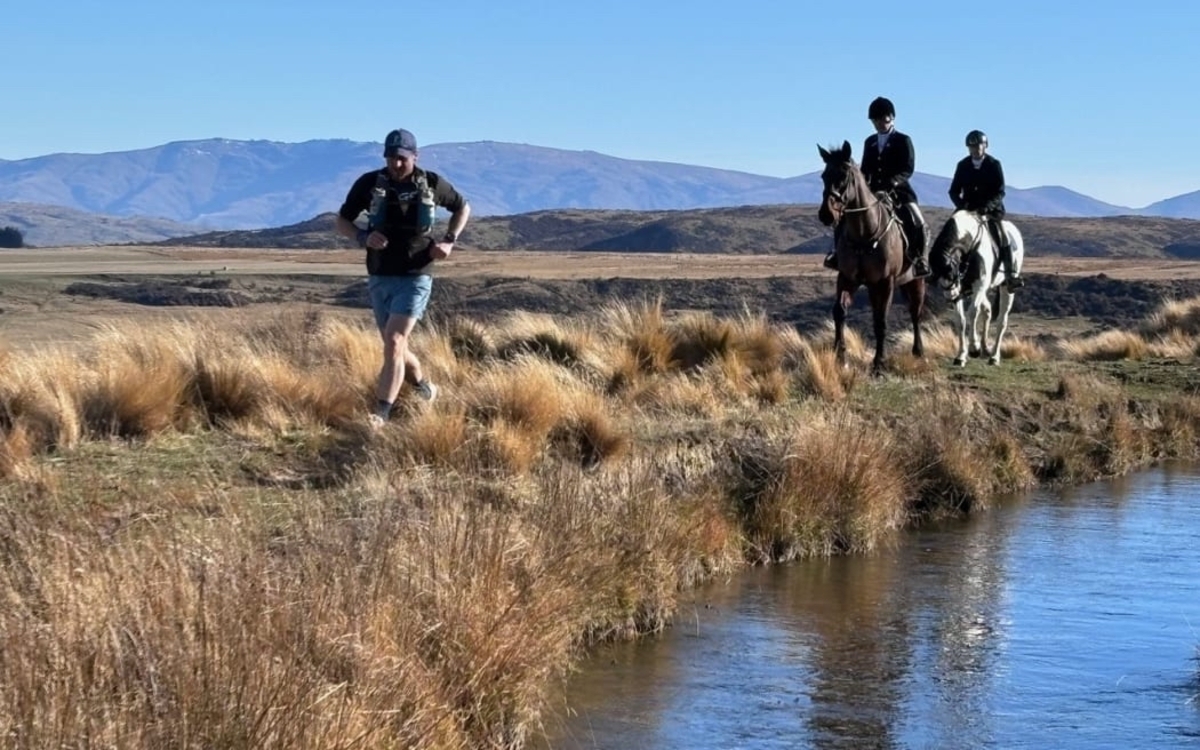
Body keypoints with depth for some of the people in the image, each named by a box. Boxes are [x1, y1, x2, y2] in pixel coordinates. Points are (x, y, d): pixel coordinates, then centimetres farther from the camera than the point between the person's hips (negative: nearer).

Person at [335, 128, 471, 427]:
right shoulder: (369, 184, -6)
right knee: (396, 348, 14)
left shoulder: (432, 184, -5)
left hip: (415, 278, -3)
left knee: (394, 342, -18)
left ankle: (381, 414, -18)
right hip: (380, 279, 3)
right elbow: (342, 222, 4)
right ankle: (424, 387, 43)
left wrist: (449, 240, -2)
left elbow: (463, 207, 13)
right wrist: (363, 238, -16)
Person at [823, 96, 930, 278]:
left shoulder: (903, 141, 0)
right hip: (872, 192, 5)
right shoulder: (870, 142, 15)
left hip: (898, 191, -5)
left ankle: (920, 261, -16)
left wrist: (890, 184, -25)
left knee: (917, 223, -25)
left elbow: (907, 170, -9)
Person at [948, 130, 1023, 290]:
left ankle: (1010, 275, -24)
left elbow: (999, 193, -7)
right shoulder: (963, 165, 6)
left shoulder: (994, 164, -2)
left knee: (1002, 234, -24)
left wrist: (985, 209, -22)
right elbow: (954, 191, 8)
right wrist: (961, 204, -13)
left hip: (991, 209, -3)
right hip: (968, 208, 3)